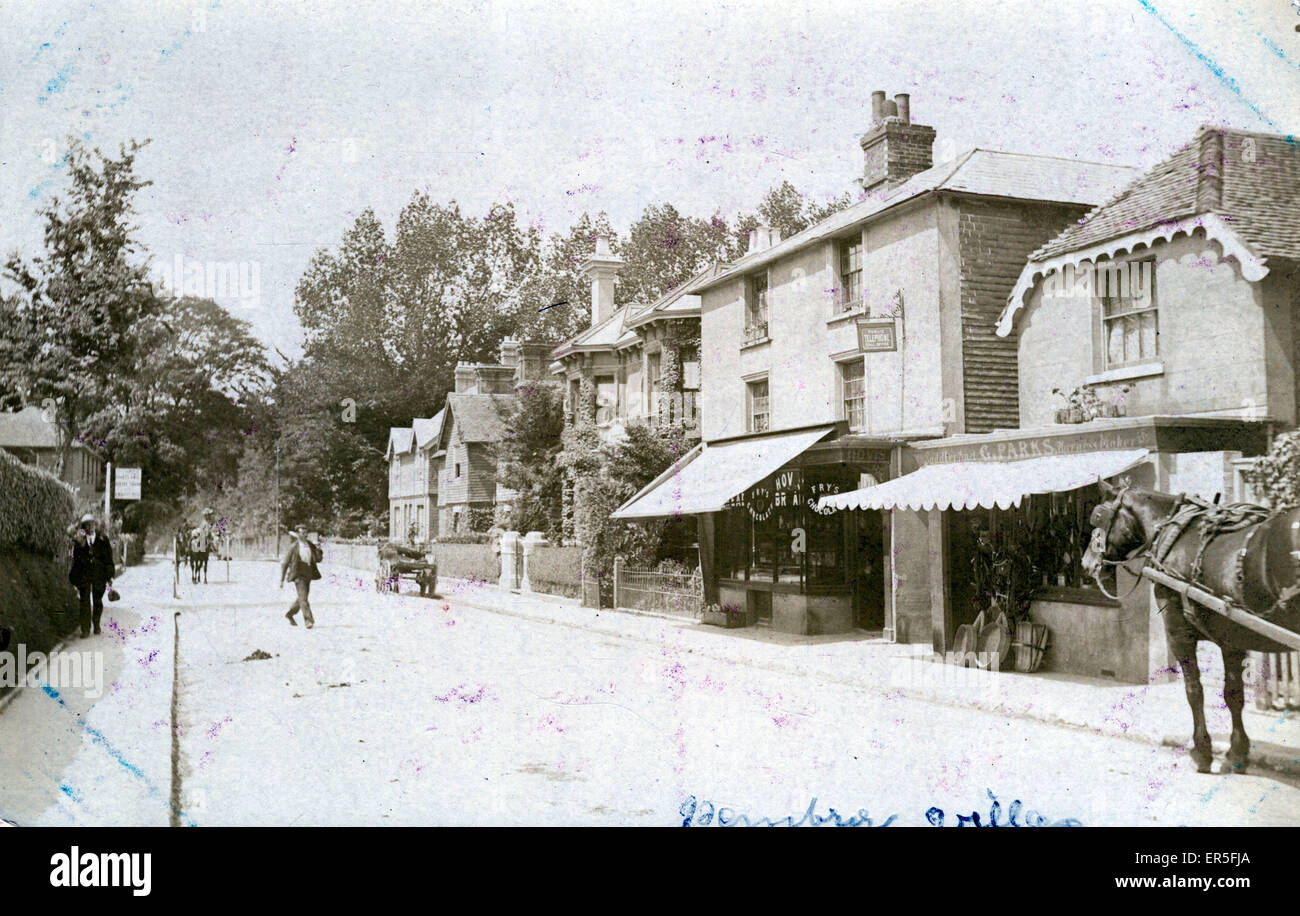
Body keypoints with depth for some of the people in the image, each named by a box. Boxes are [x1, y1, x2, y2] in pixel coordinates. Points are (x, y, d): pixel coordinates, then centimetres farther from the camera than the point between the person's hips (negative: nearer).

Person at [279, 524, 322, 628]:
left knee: (302, 598, 17)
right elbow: (285, 563, -1)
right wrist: (282, 579, -2)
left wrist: (318, 549, -17)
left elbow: (318, 559, 1)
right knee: (303, 597, -16)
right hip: (298, 575, -6)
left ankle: (290, 614, 39)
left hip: (308, 575, 6)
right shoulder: (294, 547, -6)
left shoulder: (310, 545, 6)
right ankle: (309, 621, -18)